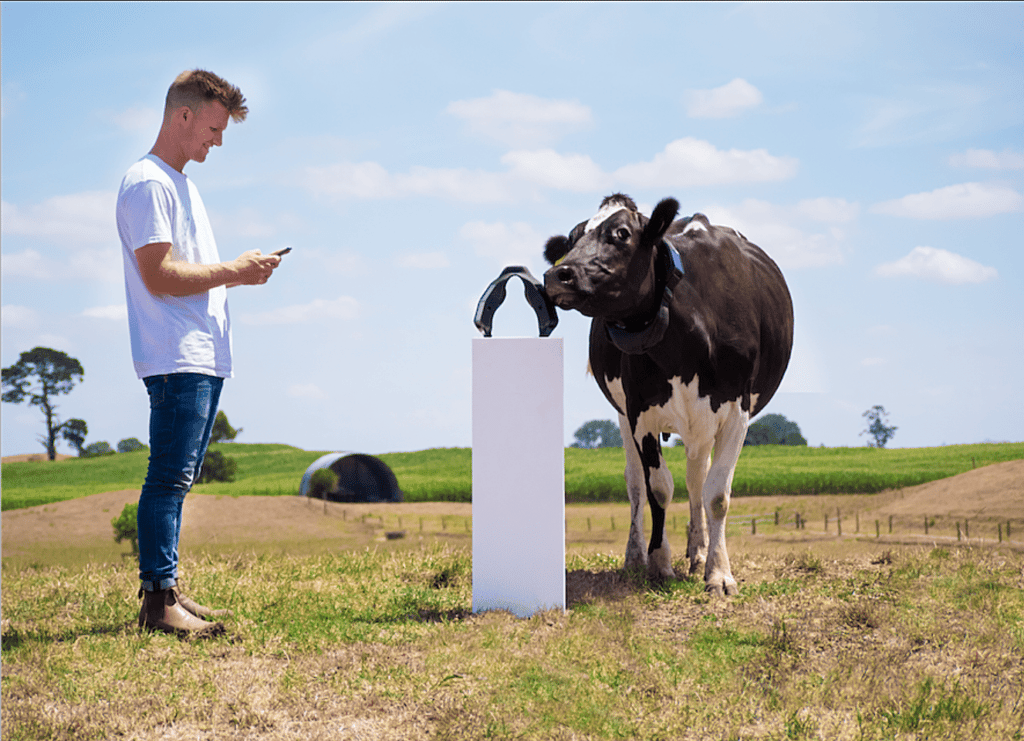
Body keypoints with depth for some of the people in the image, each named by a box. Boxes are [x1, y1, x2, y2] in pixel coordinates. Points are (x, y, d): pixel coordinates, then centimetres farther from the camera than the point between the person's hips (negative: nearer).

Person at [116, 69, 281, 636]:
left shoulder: (180, 184, 24)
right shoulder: (148, 183, -9)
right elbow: (159, 275, -17)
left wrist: (241, 273, 13)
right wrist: (233, 271, -11)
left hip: (204, 357, 10)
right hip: (176, 359, -10)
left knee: (177, 478, 10)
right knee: (170, 477, -13)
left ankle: (165, 591, 14)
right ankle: (159, 599, -14)